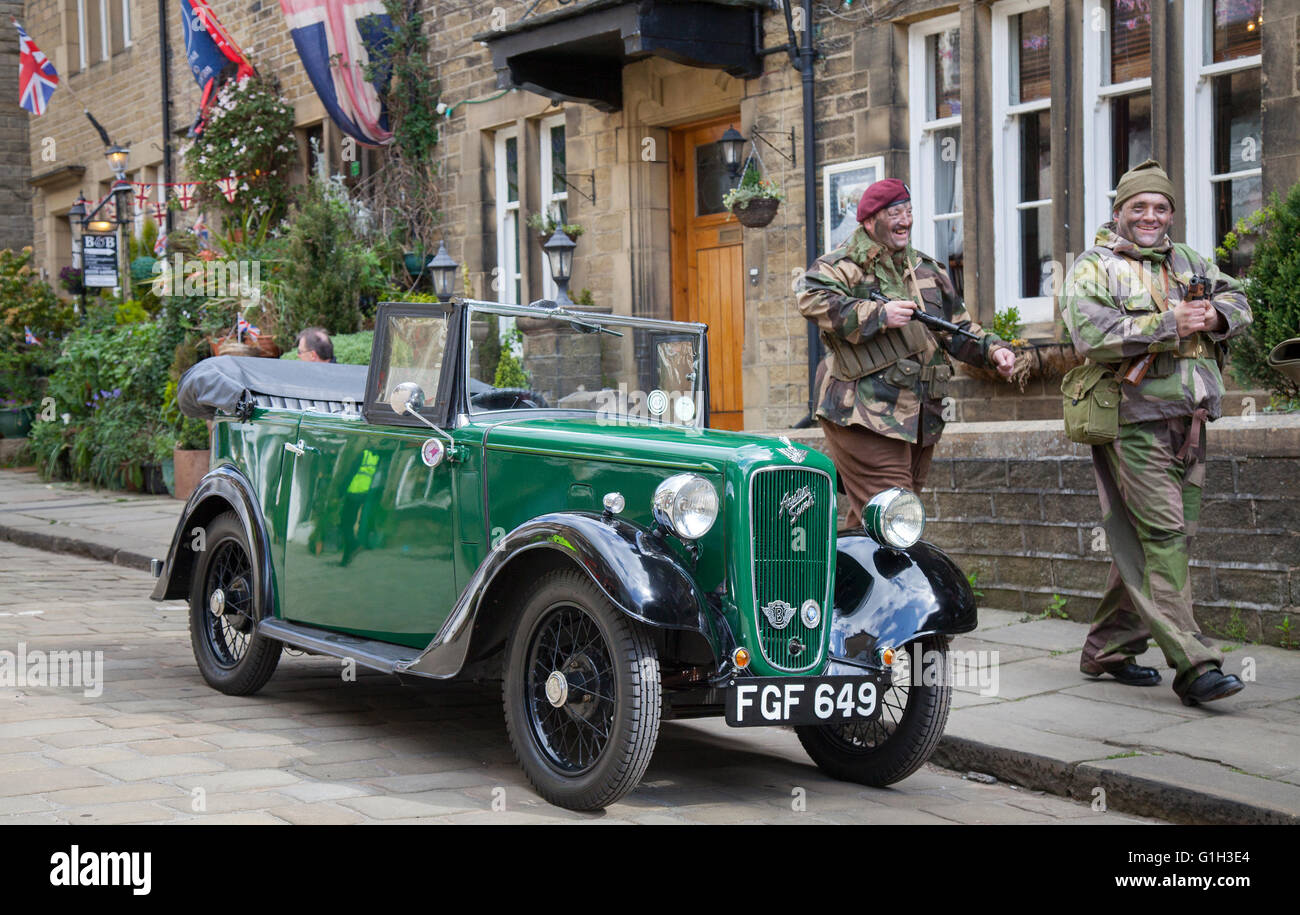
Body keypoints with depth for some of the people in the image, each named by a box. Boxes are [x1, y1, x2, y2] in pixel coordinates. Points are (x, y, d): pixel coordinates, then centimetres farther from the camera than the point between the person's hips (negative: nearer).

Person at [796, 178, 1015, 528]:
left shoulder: (927, 270, 22)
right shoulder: (842, 264, -2)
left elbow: (957, 329, 25)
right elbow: (813, 301, -21)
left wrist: (992, 349, 6)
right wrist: (879, 315, -22)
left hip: (919, 417, 8)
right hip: (864, 416, -8)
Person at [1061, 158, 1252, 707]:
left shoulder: (1188, 263, 22)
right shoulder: (1093, 267, 1)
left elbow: (1237, 302, 19)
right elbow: (1090, 333, -14)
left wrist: (1214, 316, -5)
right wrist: (1170, 324, -17)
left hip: (1188, 419, 7)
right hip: (1135, 419, -7)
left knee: (1139, 539, 9)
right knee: (1163, 535, -13)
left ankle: (1108, 650, 20)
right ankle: (1192, 665, -17)